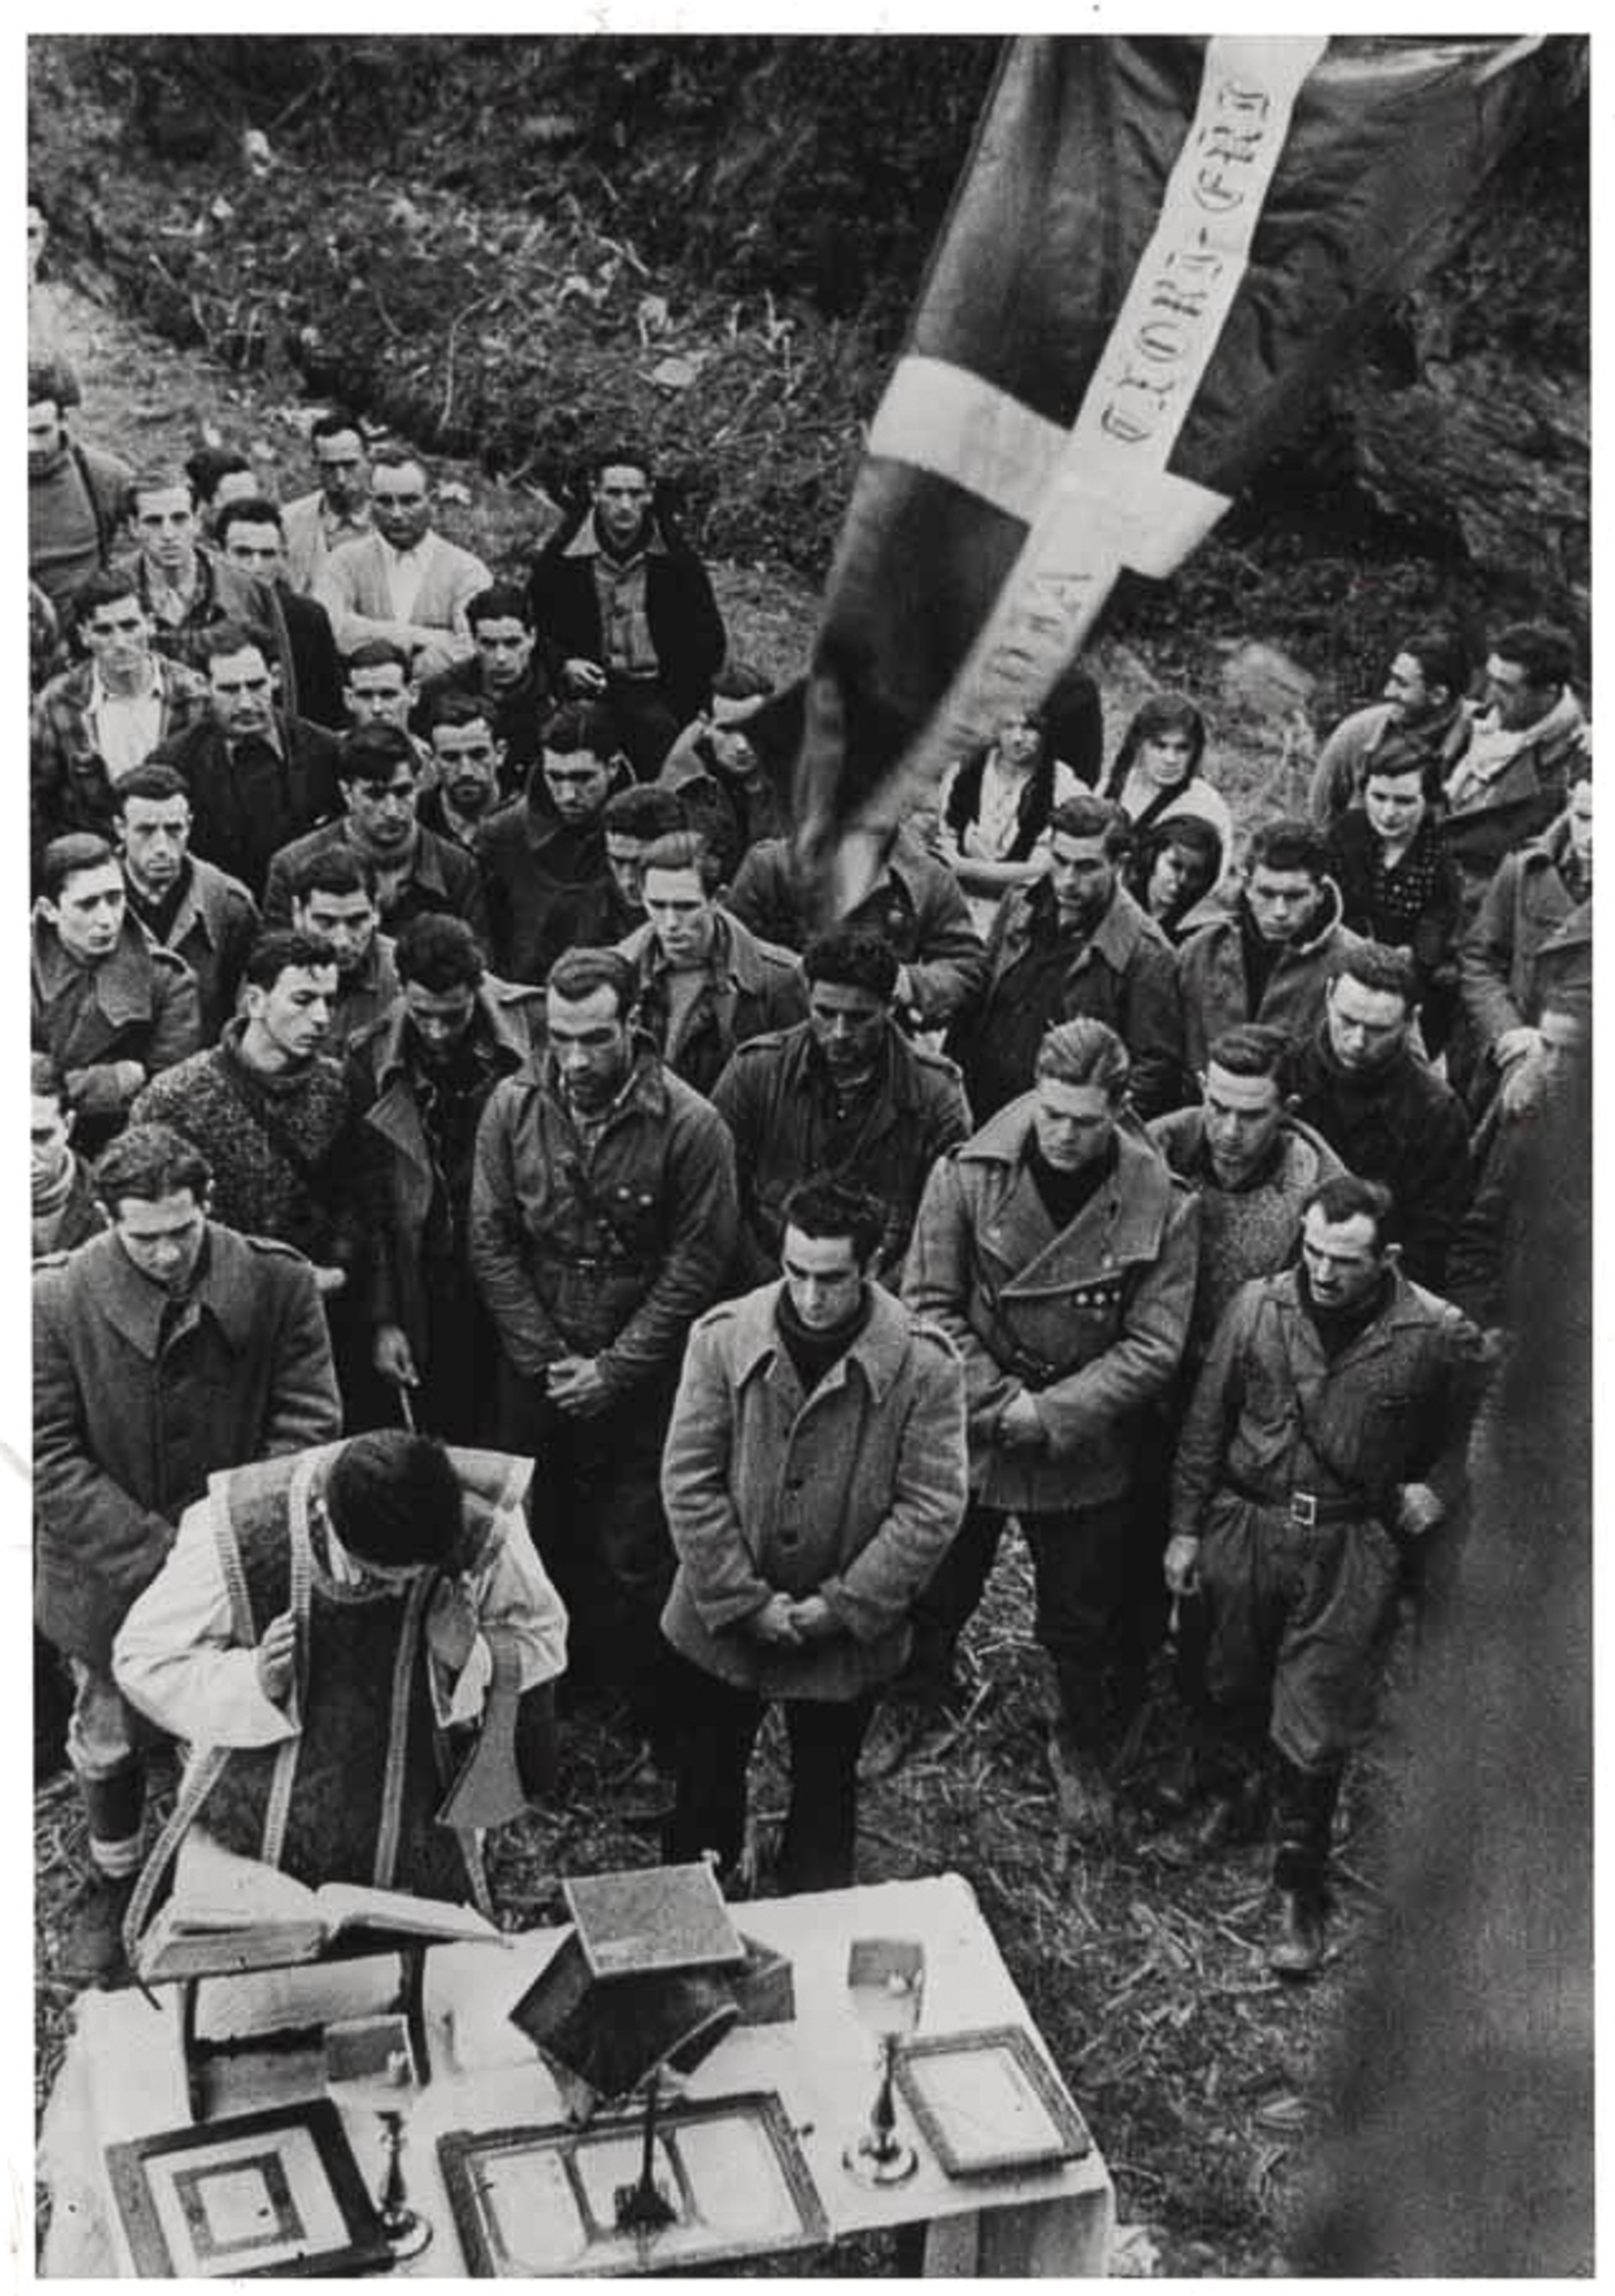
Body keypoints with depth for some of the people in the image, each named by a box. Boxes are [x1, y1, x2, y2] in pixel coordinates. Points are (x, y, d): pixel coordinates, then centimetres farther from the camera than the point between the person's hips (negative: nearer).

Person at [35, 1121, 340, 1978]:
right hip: (107, 1574, 0)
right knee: (107, 1739, 19)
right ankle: (113, 1884, 45)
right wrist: (155, 1555, -22)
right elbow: (51, 1459, -15)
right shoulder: (56, 1298, -17)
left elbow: (307, 1423, -11)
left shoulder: (277, 1282, -15)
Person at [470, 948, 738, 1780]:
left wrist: (613, 1370, -11)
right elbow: (492, 1243, 0)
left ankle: (665, 1742, 14)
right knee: (539, 1547, 11)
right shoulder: (512, 1106, -4)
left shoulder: (690, 1126, -14)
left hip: (642, 1384, -3)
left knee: (634, 1564, -1)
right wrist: (544, 1358, -6)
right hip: (536, 1375, 3)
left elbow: (695, 1265, -9)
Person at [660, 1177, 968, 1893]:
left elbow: (931, 1507, -13)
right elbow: (688, 1481, -10)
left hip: (847, 1639, -1)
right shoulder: (723, 1337, -12)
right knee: (705, 1786, 18)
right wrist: (747, 1601, -14)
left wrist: (841, 1607, -16)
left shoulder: (923, 1364, -16)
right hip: (721, 1621, 1)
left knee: (826, 1793, 18)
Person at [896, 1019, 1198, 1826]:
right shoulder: (969, 1175, -14)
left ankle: (1082, 1750, 42)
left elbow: (1152, 1345, -12)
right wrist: (996, 1401, -17)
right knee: (931, 1604, 20)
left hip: (1085, 1453, 0)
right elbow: (929, 1303, -9)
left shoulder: (1162, 1206, -14)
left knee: (1082, 1624, 16)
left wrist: (1052, 1413, -18)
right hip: (965, 1435, 1)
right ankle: (909, 1725, 48)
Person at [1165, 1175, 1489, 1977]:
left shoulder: (1439, 1337, -11)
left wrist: (1436, 1490, -8)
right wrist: (1185, 1529, 5)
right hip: (1246, 1526, 2)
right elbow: (1207, 1421, 3)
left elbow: (1468, 1433, 8)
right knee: (1234, 1691, 17)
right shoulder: (1257, 1306, -6)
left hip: (1351, 1551, -2)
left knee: (1313, 1730, 0)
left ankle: (1300, 1892, 17)